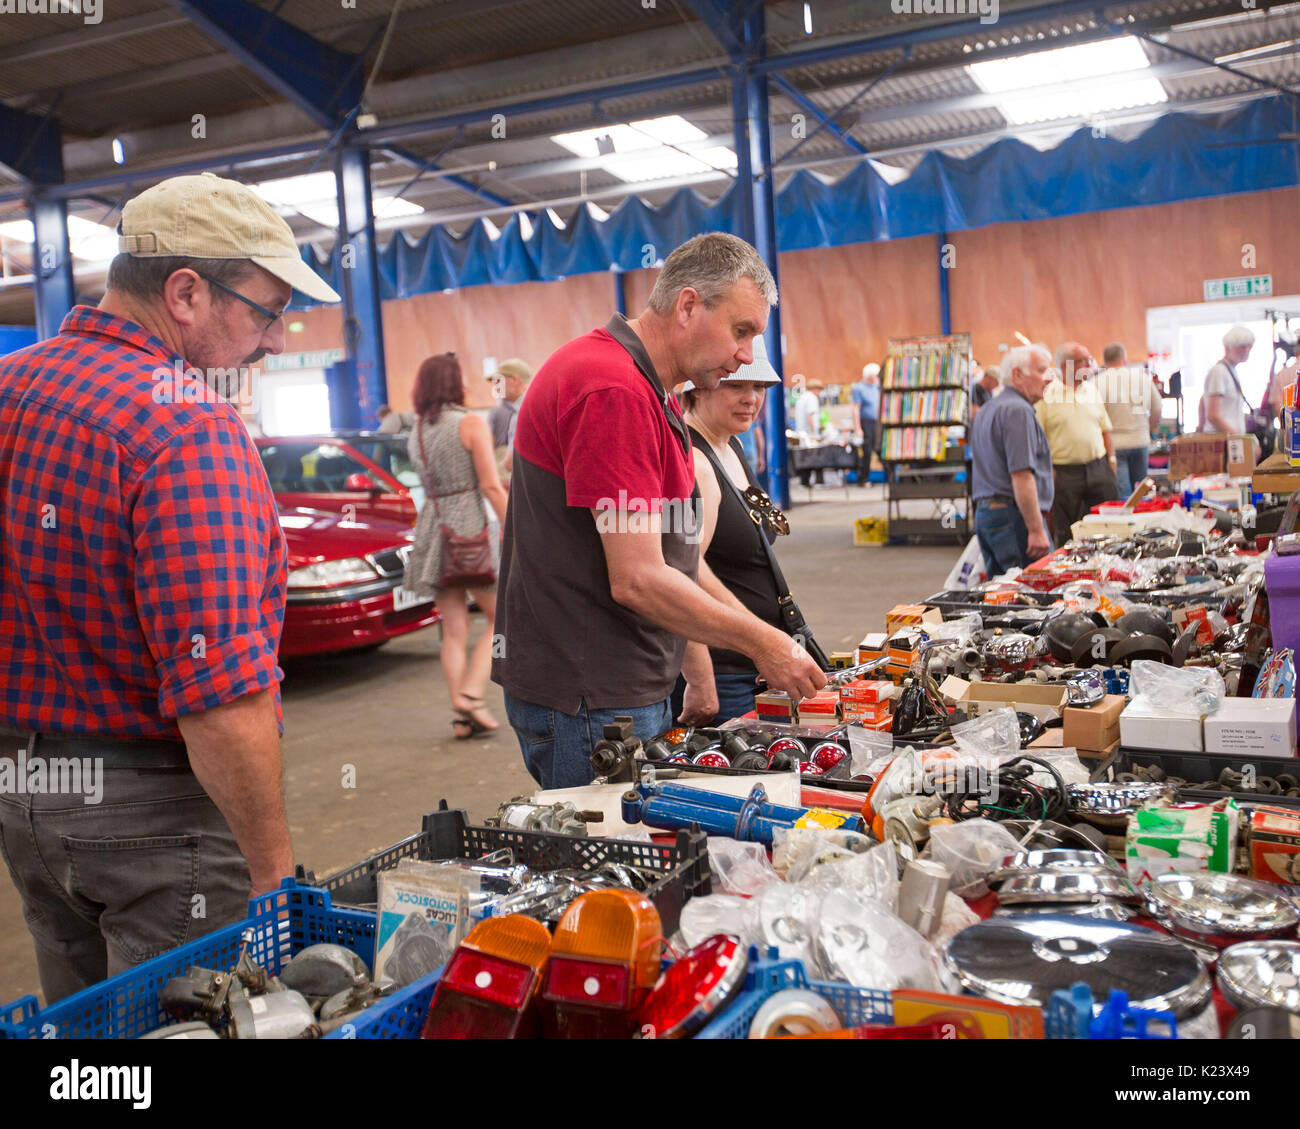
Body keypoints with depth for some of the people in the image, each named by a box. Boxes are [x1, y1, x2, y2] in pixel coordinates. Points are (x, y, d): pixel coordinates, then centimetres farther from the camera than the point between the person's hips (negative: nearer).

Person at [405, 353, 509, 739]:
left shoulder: (415, 433, 13)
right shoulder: (471, 424, -7)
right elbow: (491, 487, -12)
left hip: (432, 527, 6)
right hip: (469, 527, -6)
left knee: (453, 628, 8)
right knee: (501, 617, 6)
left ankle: (461, 715, 6)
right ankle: (471, 693, -7)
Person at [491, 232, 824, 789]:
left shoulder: (648, 391, 16)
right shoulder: (613, 390, -20)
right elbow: (637, 580, -23)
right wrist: (760, 642, -12)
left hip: (634, 690, 10)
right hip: (587, 703, -10)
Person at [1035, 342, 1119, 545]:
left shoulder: (1091, 390, 13)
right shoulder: (1046, 395, -5)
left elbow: (1105, 429, 19)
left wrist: (1112, 458, 11)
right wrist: (1048, 469, -13)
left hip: (1099, 467, 5)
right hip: (1064, 473, -5)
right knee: (1067, 535, 2)